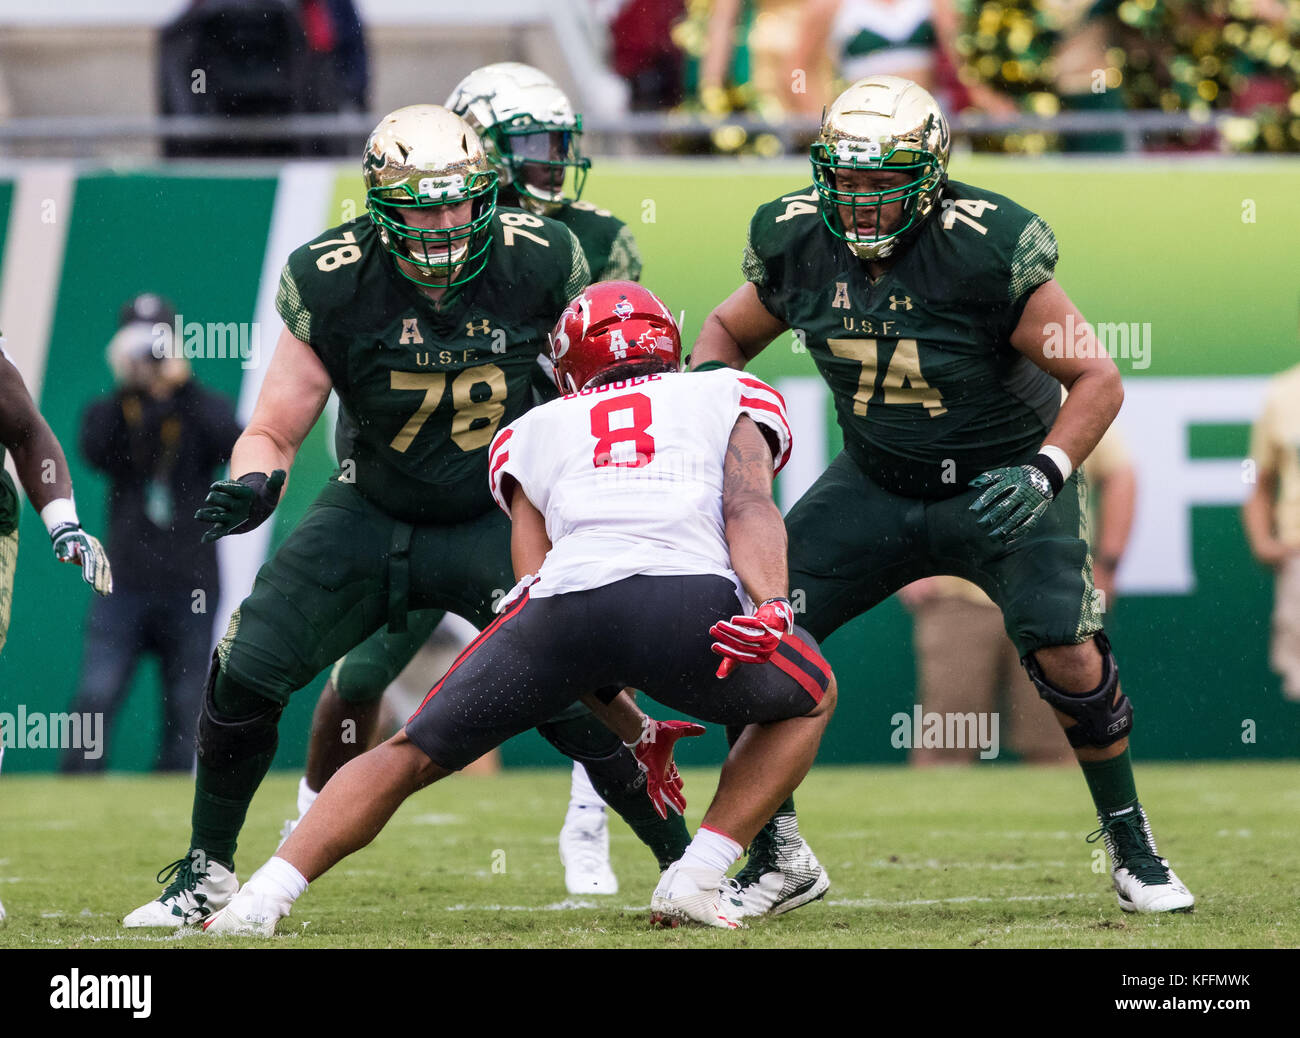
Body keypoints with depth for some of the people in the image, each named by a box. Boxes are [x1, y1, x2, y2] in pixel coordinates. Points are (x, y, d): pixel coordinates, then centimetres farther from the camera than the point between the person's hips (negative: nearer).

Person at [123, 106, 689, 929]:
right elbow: (273, 434, -11)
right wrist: (253, 484, -32)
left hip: (495, 521, -1)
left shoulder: (539, 262, -18)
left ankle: (688, 858, 0)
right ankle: (207, 873, 14)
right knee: (244, 674, -8)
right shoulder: (334, 283, -19)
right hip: (371, 514, 1)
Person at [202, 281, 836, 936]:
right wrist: (771, 607, -7)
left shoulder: (536, 431, 35)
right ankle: (694, 882, 15)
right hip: (693, 599, -1)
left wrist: (633, 727, 31)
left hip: (566, 597, 2)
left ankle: (264, 897, 3)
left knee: (411, 754, 18)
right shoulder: (730, 398, 31)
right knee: (808, 700, 29)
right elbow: (750, 509, 9)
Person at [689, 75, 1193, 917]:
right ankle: (778, 861, 9)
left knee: (1067, 656, -21)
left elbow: (1097, 379, -20)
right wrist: (706, 380, -12)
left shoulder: (984, 252, -26)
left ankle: (1132, 848, 2)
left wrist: (1045, 474, -33)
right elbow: (732, 328, 10)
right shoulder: (797, 244, -12)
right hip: (878, 487, 4)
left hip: (1001, 486, -4)